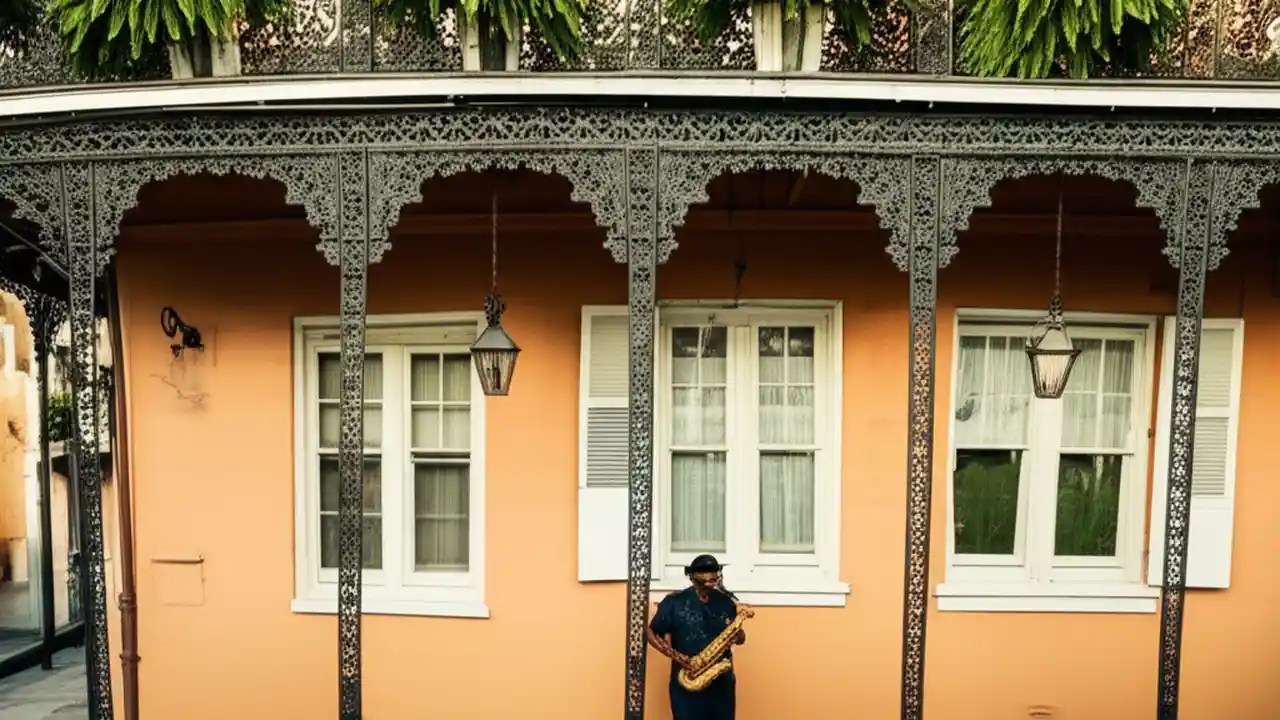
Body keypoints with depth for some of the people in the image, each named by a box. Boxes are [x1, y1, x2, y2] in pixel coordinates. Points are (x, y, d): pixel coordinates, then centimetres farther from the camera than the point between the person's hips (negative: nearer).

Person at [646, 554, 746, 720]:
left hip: (721, 681, 3)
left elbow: (739, 635, 13)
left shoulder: (725, 602, 5)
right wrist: (673, 654, -15)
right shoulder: (674, 602, -7)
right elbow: (651, 633, 0)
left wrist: (738, 636, -11)